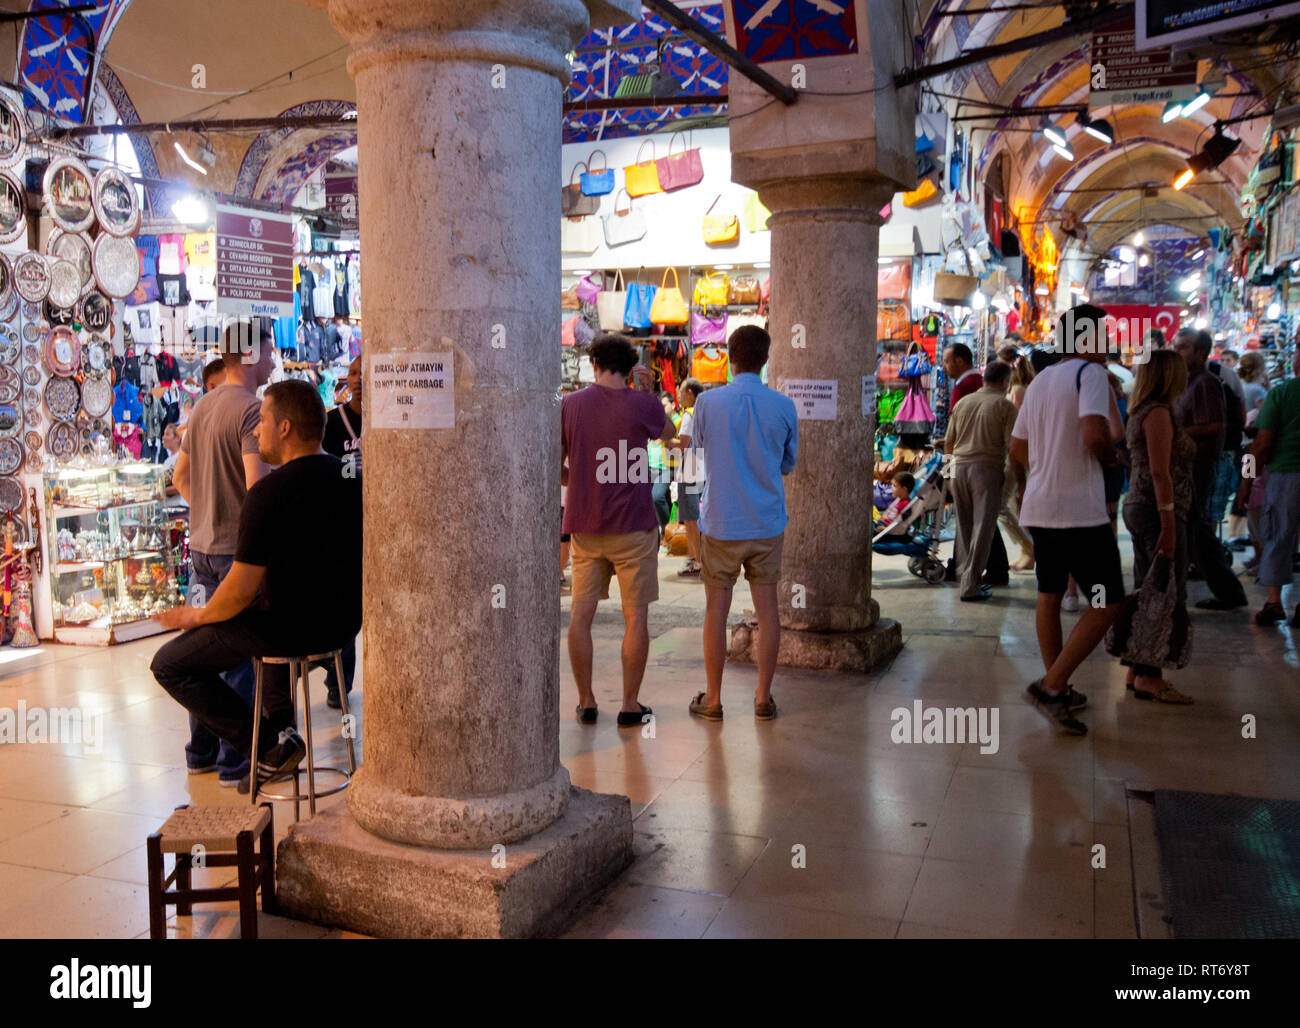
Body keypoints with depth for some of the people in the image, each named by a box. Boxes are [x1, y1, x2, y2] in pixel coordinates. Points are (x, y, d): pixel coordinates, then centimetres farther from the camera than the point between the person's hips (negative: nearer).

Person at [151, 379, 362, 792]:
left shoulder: (270, 491, -21)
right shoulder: (351, 476, 2)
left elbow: (241, 591, -20)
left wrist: (199, 615, 0)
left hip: (293, 628, -8)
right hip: (344, 621, 8)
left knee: (169, 664, 8)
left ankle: (269, 746, 3)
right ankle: (282, 723, 30)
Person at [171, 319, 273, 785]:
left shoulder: (202, 406, 12)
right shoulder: (250, 409, -15)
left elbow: (180, 476, 19)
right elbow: (257, 484, -24)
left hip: (202, 544, 9)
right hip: (239, 548, -9)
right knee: (241, 654, -1)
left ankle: (202, 750, 25)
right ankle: (235, 760, 6)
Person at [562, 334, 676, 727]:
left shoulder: (569, 405, -1)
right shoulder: (644, 404, -5)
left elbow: (555, 468, 3)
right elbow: (668, 433, 17)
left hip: (584, 526, 2)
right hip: (633, 525, -2)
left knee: (581, 613, 11)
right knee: (635, 616, 5)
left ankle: (586, 702, 17)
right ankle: (630, 705, 10)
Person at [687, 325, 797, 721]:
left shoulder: (708, 402, -10)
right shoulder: (783, 407, -5)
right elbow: (788, 464, 8)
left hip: (721, 523, -1)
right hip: (767, 523, 2)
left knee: (716, 610, 8)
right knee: (766, 607, 10)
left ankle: (713, 699, 17)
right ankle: (763, 697, 17)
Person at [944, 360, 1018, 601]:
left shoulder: (963, 403, 12)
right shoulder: (1005, 405, -2)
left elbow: (948, 442, 15)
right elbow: (1011, 445, -9)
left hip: (959, 467, 5)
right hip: (987, 468, -5)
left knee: (964, 527, 16)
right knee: (982, 529, -1)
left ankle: (965, 577, 22)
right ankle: (970, 586, -3)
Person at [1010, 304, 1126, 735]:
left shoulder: (1040, 381, 16)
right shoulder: (1090, 373, -9)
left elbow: (1018, 450, 21)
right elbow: (1095, 436, -24)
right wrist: (1111, 455, -5)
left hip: (1039, 507, 9)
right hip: (1079, 510, -9)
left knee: (1050, 595, 16)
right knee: (1107, 603, -3)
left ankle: (1057, 690, 24)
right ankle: (1051, 684, -9)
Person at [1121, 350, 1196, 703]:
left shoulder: (1142, 413, 16)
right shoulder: (1159, 412, -13)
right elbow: (1160, 473, -19)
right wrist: (1168, 527, -22)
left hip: (1138, 509, 10)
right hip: (1159, 511, -10)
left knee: (1147, 594, 12)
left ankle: (1137, 672, 17)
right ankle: (1149, 677, -5)